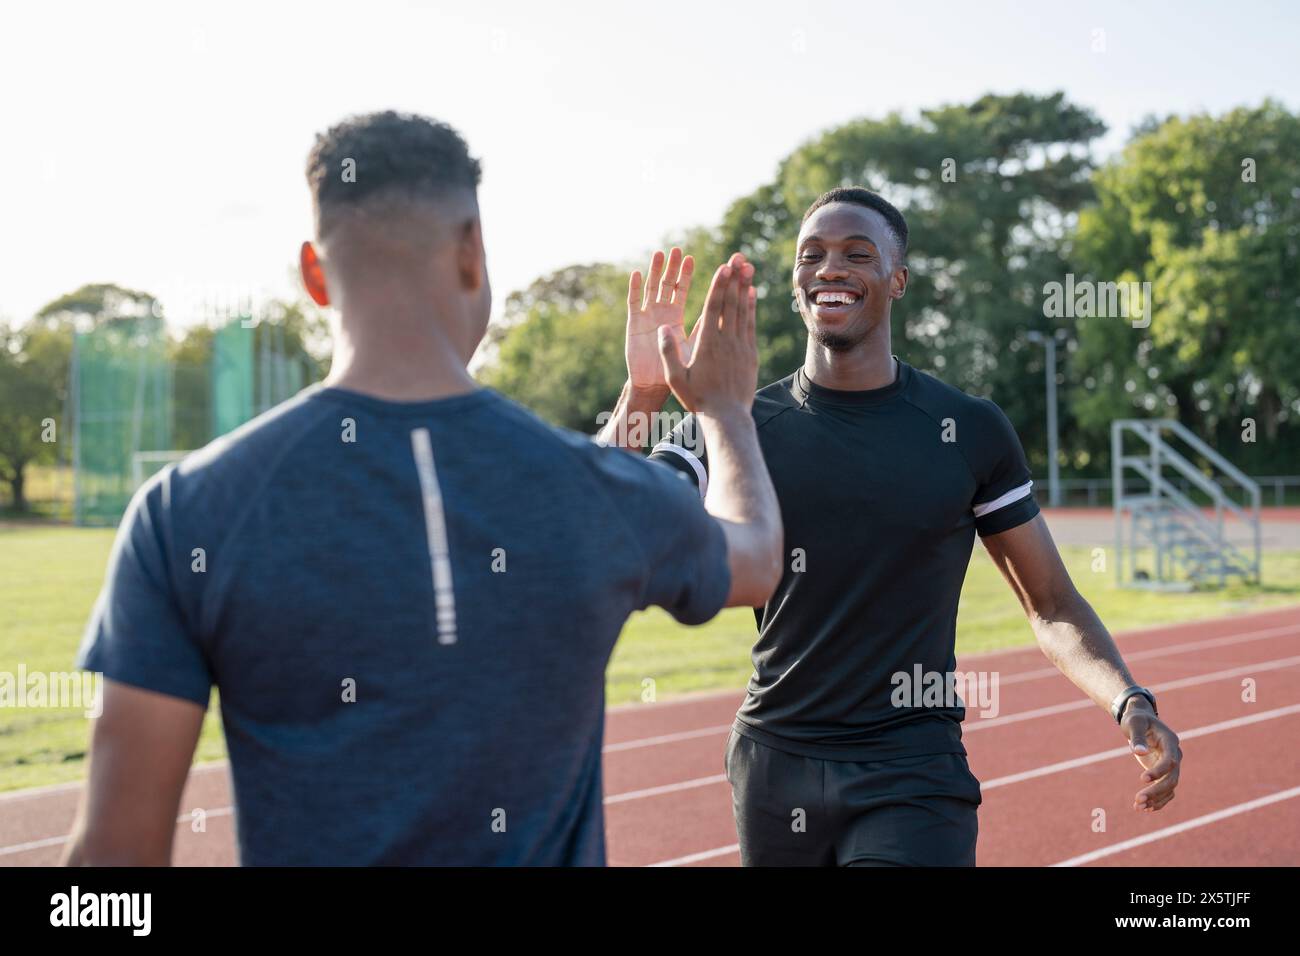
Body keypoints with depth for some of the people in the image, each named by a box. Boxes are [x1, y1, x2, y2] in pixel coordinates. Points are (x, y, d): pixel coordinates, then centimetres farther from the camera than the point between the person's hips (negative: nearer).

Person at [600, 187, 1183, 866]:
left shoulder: (971, 430, 0)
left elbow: (1052, 607, 5)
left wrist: (1129, 702, -12)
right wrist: (639, 396, -24)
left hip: (914, 775, -1)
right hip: (774, 766, 2)